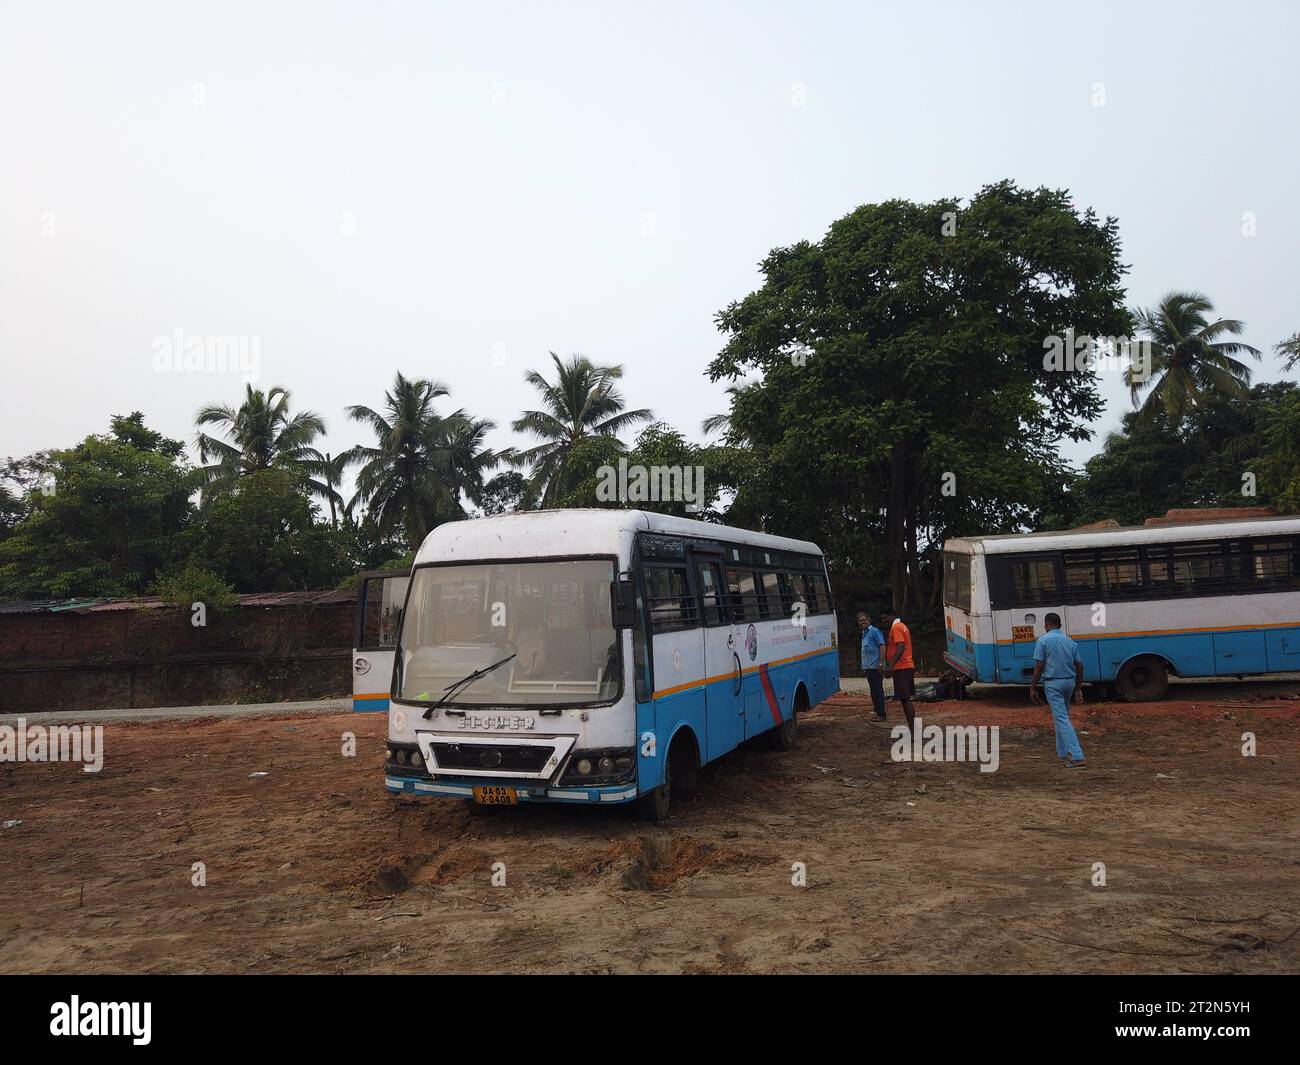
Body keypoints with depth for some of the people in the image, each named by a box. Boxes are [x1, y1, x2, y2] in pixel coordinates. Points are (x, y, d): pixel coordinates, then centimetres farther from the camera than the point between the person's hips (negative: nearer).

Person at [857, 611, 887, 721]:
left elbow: (882, 646, -15)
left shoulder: (875, 631, -8)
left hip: (875, 667, -9)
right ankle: (878, 712, 17)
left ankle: (881, 714, -4)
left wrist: (880, 663, -21)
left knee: (877, 691, -7)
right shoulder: (864, 633, 19)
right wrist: (864, 668, 22)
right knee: (874, 691, 11)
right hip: (868, 667, 9)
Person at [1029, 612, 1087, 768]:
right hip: (1069, 682, 6)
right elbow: (1079, 666, 9)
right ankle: (1062, 751, 31)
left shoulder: (1043, 640, -9)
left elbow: (1039, 666, -12)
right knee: (1061, 715, 23)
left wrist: (1033, 687, -5)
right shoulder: (1070, 641, 8)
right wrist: (1078, 688, 16)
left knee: (1062, 719, -8)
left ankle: (1077, 757, -16)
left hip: (1053, 683, -6)